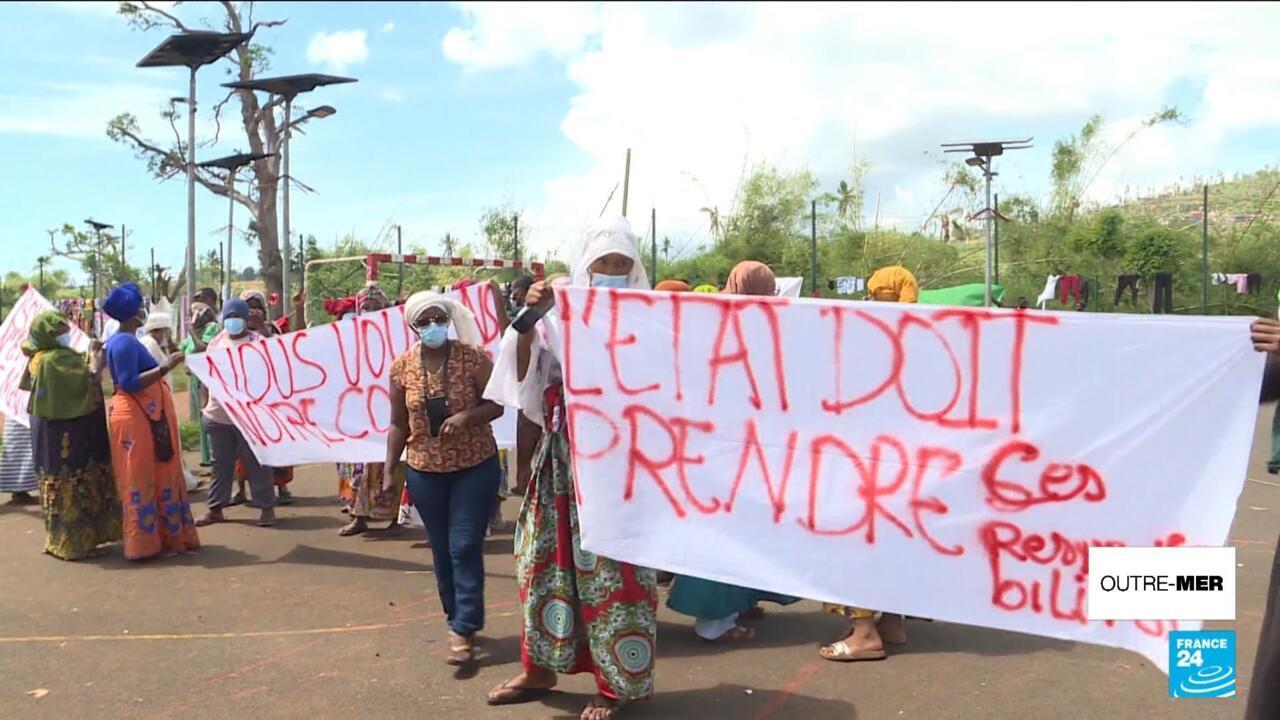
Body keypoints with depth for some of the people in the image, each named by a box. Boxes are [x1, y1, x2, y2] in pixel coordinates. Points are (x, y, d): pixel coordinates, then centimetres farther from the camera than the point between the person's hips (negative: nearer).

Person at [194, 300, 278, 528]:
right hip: (218, 414, 5)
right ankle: (215, 508, 21)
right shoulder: (216, 343, 13)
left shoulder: (258, 342, -3)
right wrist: (205, 404, 13)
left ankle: (266, 507, 7)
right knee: (221, 463, 13)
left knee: (256, 463, 0)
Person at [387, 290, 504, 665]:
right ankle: (458, 619, 26)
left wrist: (466, 416, -25)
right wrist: (389, 471, 4)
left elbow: (497, 404, -7)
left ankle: (464, 629, 0)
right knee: (442, 550, 11)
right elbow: (399, 424, 6)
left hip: (475, 467, -3)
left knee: (465, 548, -6)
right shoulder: (402, 367, -2)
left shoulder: (473, 356, -9)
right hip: (425, 471, 3)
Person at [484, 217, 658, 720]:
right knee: (545, 559, 11)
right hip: (561, 460, 4)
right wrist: (528, 321, -11)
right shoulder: (557, 316, 4)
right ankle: (540, 666, 27)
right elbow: (523, 376, 1)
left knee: (613, 569, 1)